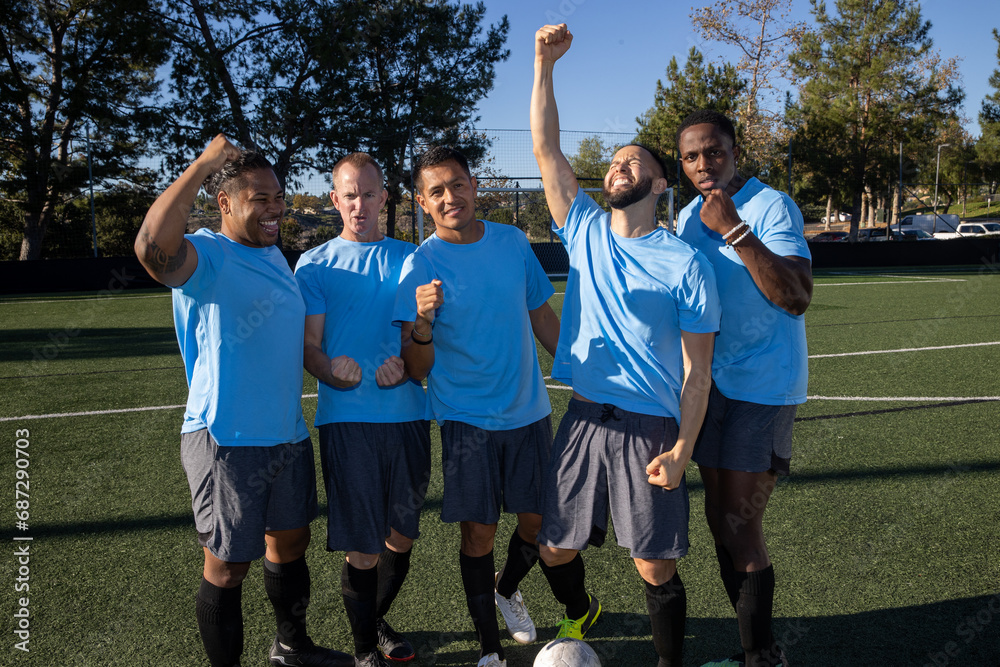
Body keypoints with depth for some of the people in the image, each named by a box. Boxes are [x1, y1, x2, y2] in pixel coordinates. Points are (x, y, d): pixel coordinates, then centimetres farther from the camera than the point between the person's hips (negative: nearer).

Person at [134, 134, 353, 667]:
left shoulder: (275, 255, 12)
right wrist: (203, 163, -29)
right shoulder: (206, 255, -14)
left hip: (289, 434, 9)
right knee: (228, 567, 5)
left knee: (290, 541, 22)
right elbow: (152, 246, -39)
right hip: (227, 440, -8)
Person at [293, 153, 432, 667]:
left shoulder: (410, 258, 11)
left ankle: (377, 619, 37)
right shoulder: (314, 265, 5)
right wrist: (331, 370, -23)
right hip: (346, 418, -3)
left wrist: (405, 364, -11)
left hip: (408, 414, 3)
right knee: (362, 546, -2)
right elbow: (309, 346, 0)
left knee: (401, 535, 12)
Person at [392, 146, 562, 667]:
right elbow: (417, 370, -12)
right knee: (478, 532, 0)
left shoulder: (513, 242, 1)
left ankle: (505, 589, 43)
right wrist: (422, 324, -32)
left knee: (539, 519, 11)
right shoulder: (420, 266, -11)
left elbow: (541, 314, 14)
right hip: (467, 420, -4)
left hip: (530, 412, 4)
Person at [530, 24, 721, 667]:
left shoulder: (686, 264, -5)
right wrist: (545, 65, -4)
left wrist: (682, 449, -12)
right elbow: (546, 148, 2)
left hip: (651, 431, -4)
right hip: (583, 420, 4)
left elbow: (697, 367, -5)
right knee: (554, 549, 14)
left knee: (656, 567, 3)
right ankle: (581, 614, 46)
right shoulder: (584, 232, 6)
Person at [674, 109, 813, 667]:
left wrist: (735, 231, -28)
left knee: (740, 526, -7)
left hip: (764, 387, -7)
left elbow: (797, 299, -25)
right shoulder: (689, 216, 10)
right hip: (713, 385, 7)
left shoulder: (772, 206, -13)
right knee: (720, 519, 11)